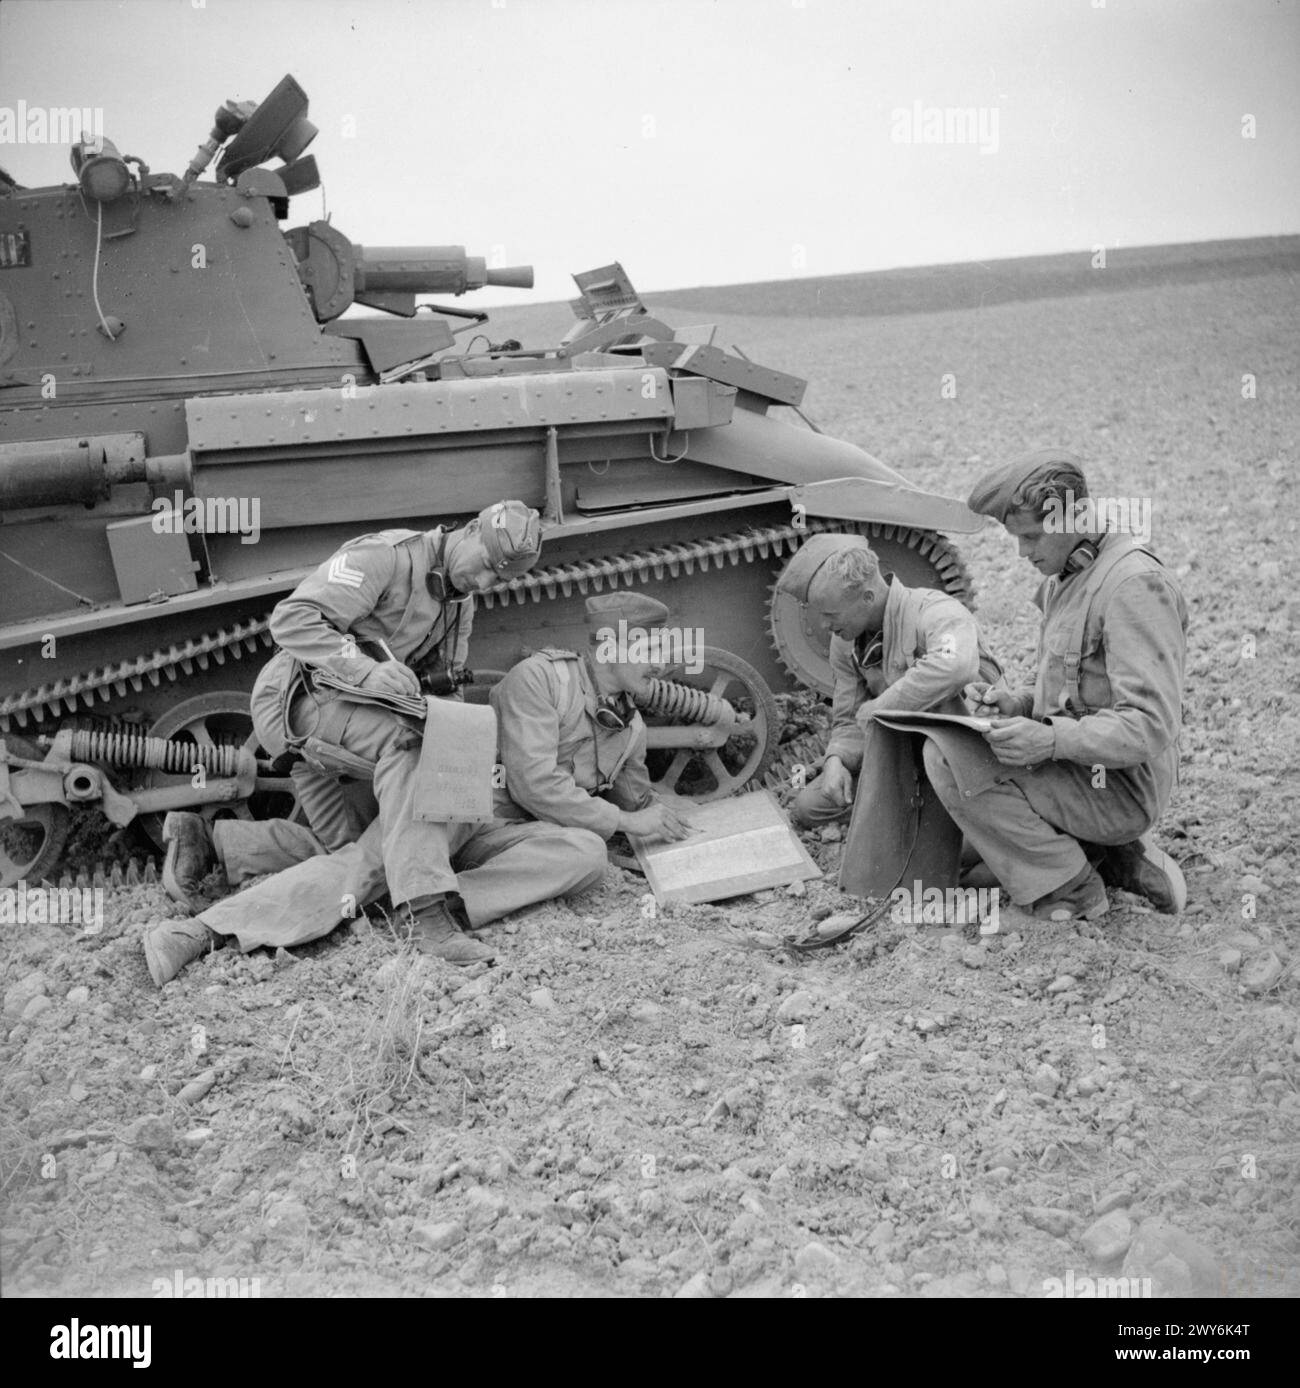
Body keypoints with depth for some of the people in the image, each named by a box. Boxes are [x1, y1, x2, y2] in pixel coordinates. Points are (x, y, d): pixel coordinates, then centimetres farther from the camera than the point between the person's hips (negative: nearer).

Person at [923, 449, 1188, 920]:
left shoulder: (1136, 584, -19)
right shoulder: (1067, 578, 12)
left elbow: (1151, 725, -25)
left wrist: (1051, 741, -32)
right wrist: (1019, 703, 1)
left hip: (1122, 788, -10)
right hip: (1085, 769, 10)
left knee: (947, 757, -19)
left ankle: (1071, 887, -7)